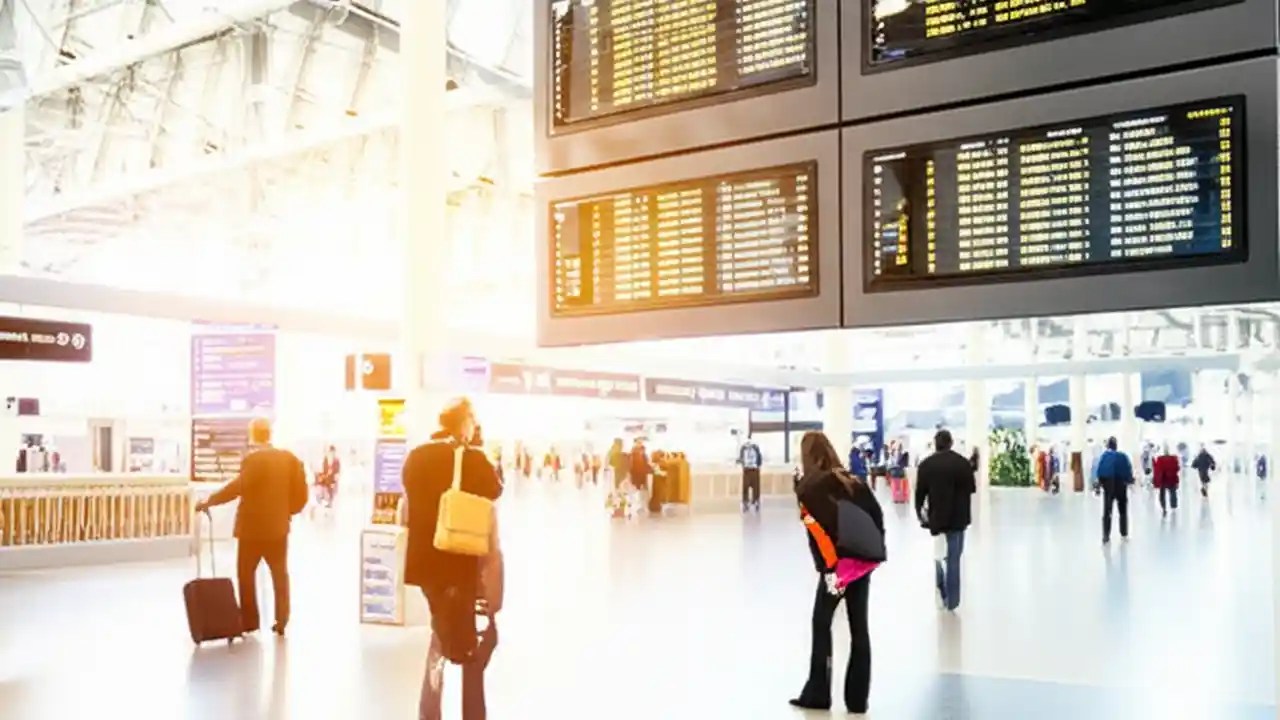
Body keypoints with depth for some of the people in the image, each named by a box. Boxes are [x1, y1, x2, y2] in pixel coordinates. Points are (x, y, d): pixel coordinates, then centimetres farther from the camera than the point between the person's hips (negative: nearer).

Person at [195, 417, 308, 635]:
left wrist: (209, 501, -20)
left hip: (252, 527, -5)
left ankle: (249, 622, 11)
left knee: (246, 574, 9)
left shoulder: (253, 460, -14)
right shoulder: (290, 458, 2)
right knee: (280, 575, 13)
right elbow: (300, 494, 3)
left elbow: (238, 487, -26)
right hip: (278, 526, 5)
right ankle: (281, 621, 12)